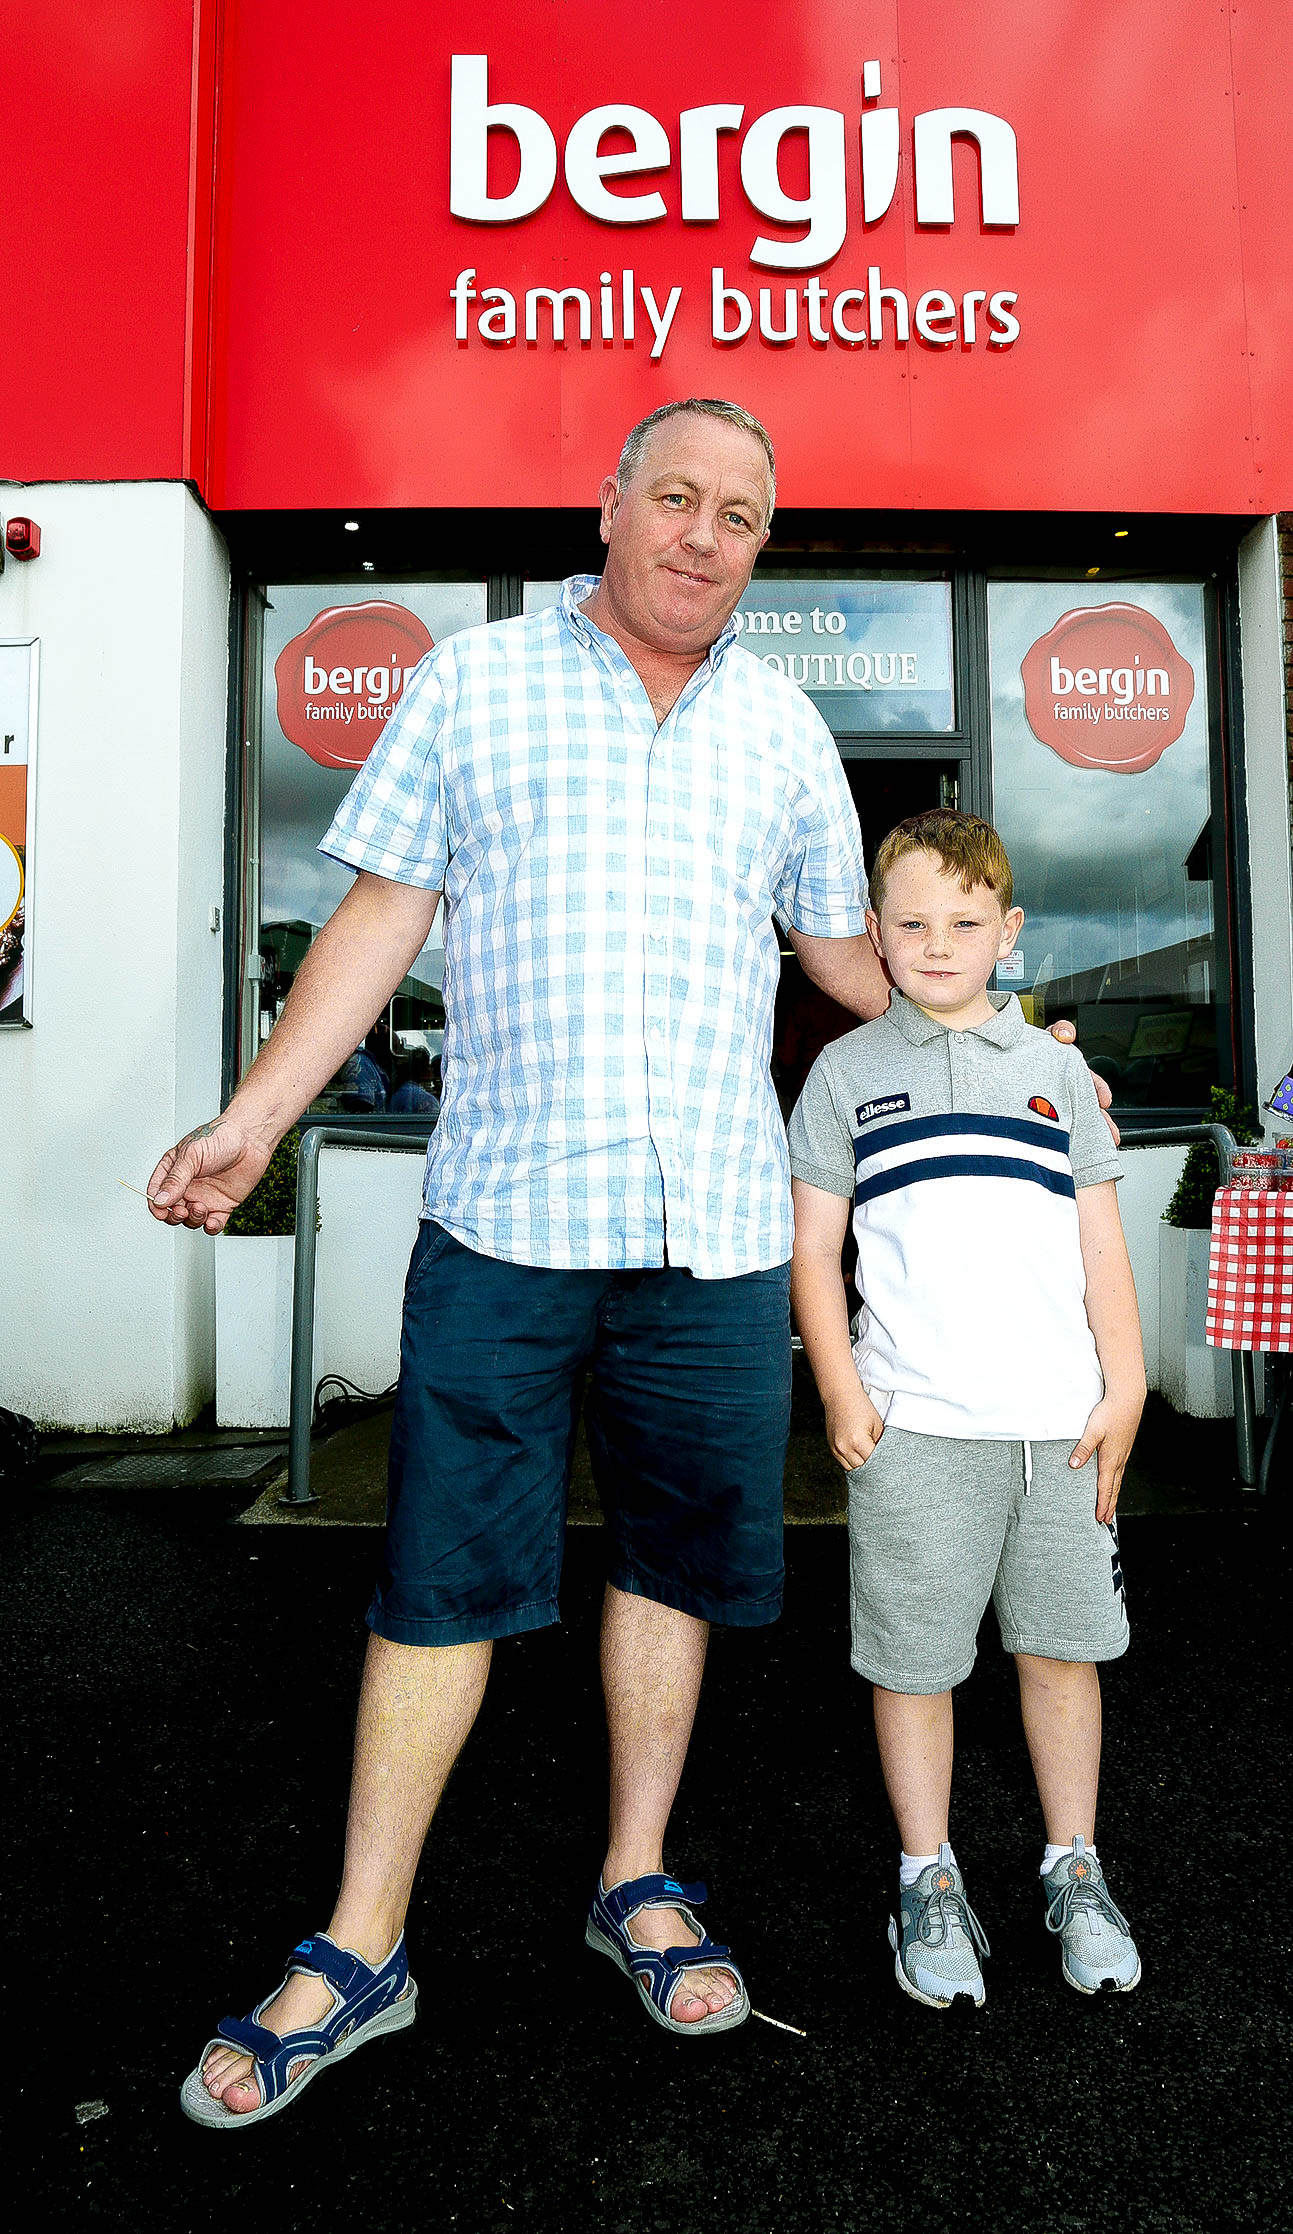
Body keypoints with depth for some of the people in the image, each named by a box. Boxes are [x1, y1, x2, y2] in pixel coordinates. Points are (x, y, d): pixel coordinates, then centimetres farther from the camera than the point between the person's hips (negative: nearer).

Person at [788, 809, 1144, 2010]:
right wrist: (841, 1391, -5)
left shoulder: (1055, 1067, 11)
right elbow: (811, 1247, 4)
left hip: (1061, 1418, 2)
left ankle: (1073, 1870, 33)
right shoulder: (847, 1070, 5)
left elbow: (1100, 1241, 11)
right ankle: (927, 1880, 27)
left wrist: (1124, 1387, 5)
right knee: (912, 1660, 7)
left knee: (1063, 1645, 13)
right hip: (914, 1419, -2)